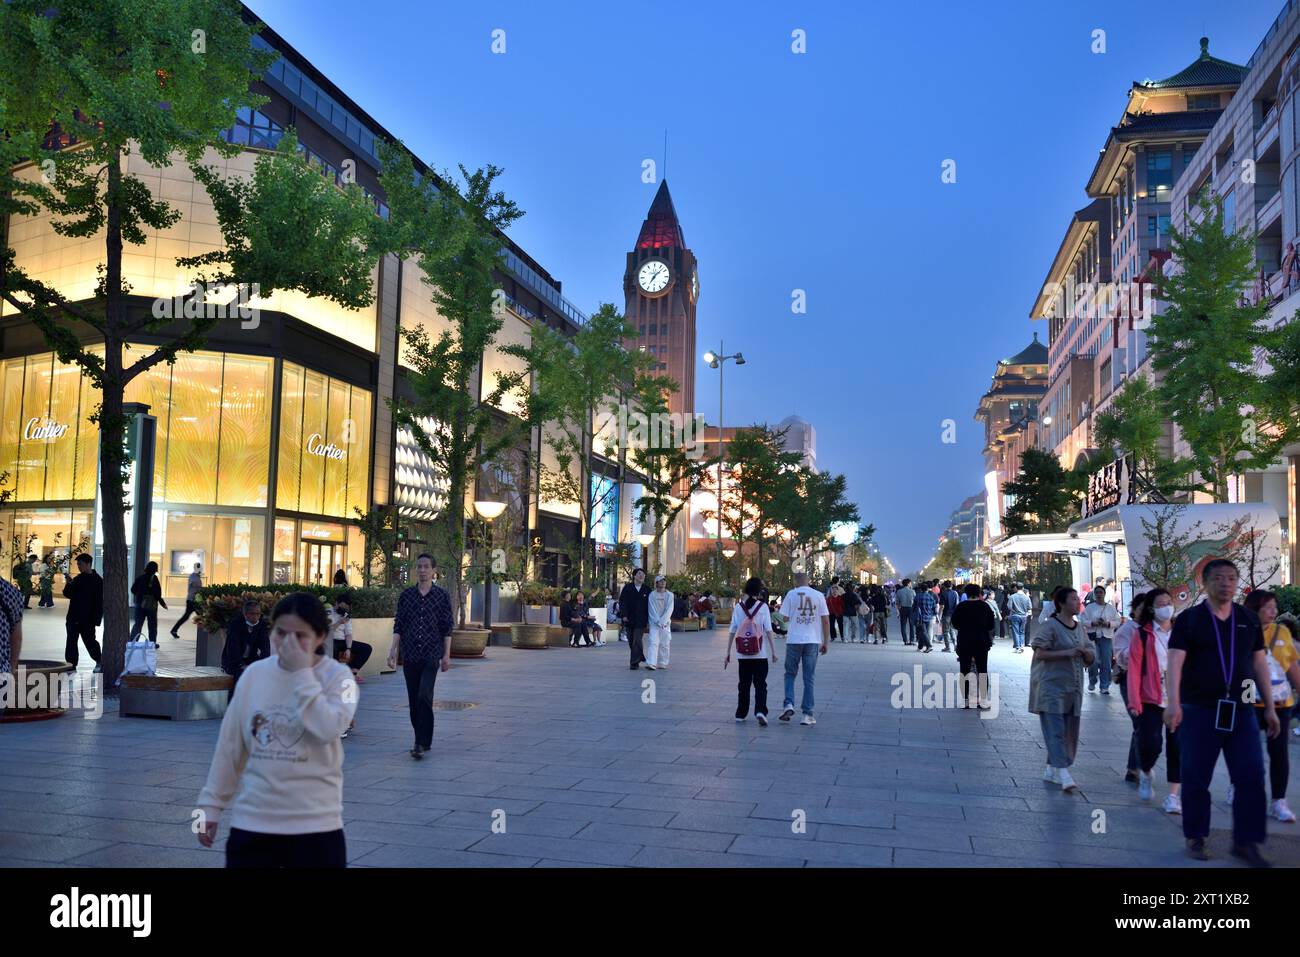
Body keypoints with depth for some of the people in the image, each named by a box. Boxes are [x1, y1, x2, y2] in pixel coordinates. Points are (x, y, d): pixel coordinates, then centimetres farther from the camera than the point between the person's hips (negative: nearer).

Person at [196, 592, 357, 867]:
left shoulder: (337, 676, -8)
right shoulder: (254, 673, 1)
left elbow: (328, 730, -25)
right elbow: (229, 745, 9)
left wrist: (301, 673, -20)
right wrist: (212, 802, 11)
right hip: (252, 821, 3)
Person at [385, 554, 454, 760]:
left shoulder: (441, 596, 1)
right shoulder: (406, 595, 7)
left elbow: (447, 628, 3)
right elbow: (399, 625, 9)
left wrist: (447, 655, -1)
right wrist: (393, 649, 0)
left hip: (431, 654, -3)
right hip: (410, 655, 3)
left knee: (424, 697, -16)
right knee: (413, 700, 7)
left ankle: (422, 743, -13)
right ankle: (421, 741, 20)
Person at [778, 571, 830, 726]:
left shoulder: (791, 594, -2)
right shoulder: (819, 595, 3)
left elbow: (785, 618, -2)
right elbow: (826, 620, 2)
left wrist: (781, 605, 16)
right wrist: (826, 642, 9)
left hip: (794, 640, -1)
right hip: (813, 641, 1)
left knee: (790, 673, 15)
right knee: (808, 678, 7)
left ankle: (788, 704, -3)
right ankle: (808, 714, 7)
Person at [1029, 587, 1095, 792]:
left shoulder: (1079, 628, 14)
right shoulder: (1050, 626, -8)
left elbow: (1091, 657, 17)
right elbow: (1040, 653, -14)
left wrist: (1084, 652, -6)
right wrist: (1067, 653, -20)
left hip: (1073, 687, 8)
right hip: (1051, 685, -7)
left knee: (1069, 731, 9)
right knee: (1055, 729, -12)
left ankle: (1051, 770, 20)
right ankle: (1063, 773, -18)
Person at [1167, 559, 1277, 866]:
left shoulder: (1249, 619, 8)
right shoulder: (1189, 619, -4)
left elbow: (1259, 663, 12)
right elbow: (1175, 661, -12)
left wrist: (1269, 707, 10)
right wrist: (1173, 702, -23)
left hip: (1240, 711, 3)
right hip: (1198, 712, -3)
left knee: (1251, 777, 2)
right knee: (1196, 778, 5)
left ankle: (1245, 841, 14)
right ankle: (1195, 839, 18)